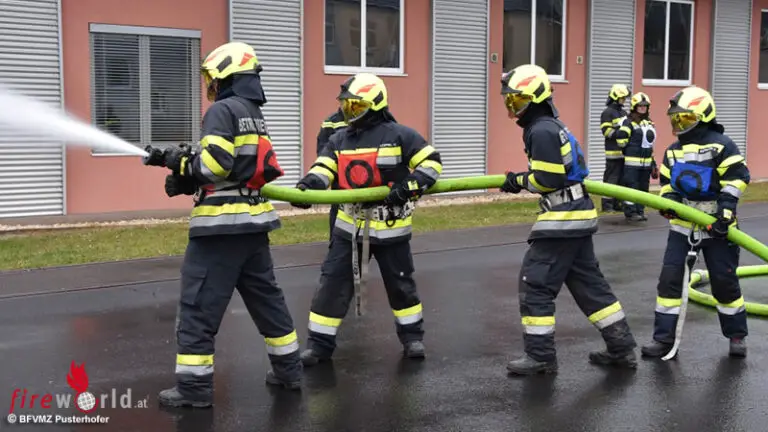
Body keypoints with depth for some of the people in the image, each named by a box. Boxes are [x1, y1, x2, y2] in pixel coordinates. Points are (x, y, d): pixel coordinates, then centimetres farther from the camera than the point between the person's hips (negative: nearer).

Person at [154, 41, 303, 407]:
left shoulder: (223, 110, -10)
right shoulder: (255, 116, 19)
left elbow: (215, 163, -21)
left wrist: (181, 164, -2)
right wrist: (188, 181, 10)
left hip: (222, 224, -9)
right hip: (254, 220, 9)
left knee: (198, 305, -3)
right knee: (266, 296, 18)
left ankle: (194, 386, 1)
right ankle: (288, 368, 25)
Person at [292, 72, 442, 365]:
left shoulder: (398, 135, -8)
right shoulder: (340, 140, 5)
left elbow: (431, 162, -6)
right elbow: (323, 170, -3)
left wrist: (411, 186, -22)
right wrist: (306, 186, -25)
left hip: (389, 225, -3)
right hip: (349, 224, 3)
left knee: (400, 282, 11)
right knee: (333, 283, 0)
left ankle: (412, 335, 30)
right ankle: (320, 344, 9)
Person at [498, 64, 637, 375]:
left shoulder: (541, 131, -16)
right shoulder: (551, 126, 16)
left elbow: (548, 179, -21)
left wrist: (520, 181, -6)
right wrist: (524, 179, 11)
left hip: (562, 218, -10)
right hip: (578, 215, 10)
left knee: (535, 283, -3)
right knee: (588, 283, 15)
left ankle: (540, 355, 4)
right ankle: (622, 348, 21)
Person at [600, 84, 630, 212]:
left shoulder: (624, 113, 19)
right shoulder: (607, 112, -7)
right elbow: (606, 131, -15)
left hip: (624, 151, 8)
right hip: (613, 152, -8)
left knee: (622, 178, 11)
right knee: (611, 177, -8)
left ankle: (618, 203, 17)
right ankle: (607, 204, -4)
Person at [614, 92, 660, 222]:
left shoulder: (649, 123, 16)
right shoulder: (629, 122, -8)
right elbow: (621, 139, -19)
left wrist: (653, 161, 20)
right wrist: (629, 150, -5)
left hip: (646, 161, 8)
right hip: (632, 162, -8)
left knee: (643, 187, 11)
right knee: (631, 186, -7)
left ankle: (640, 211, 19)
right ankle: (630, 212, -3)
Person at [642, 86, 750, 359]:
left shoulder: (720, 144, -10)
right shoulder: (673, 150, 11)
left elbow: (737, 176, -14)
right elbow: (666, 182, 19)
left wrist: (726, 209, -21)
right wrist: (667, 200, -2)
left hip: (715, 225, -5)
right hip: (682, 224, 5)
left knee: (724, 281, 3)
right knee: (670, 277, -2)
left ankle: (737, 336, 23)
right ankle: (664, 338, 4)